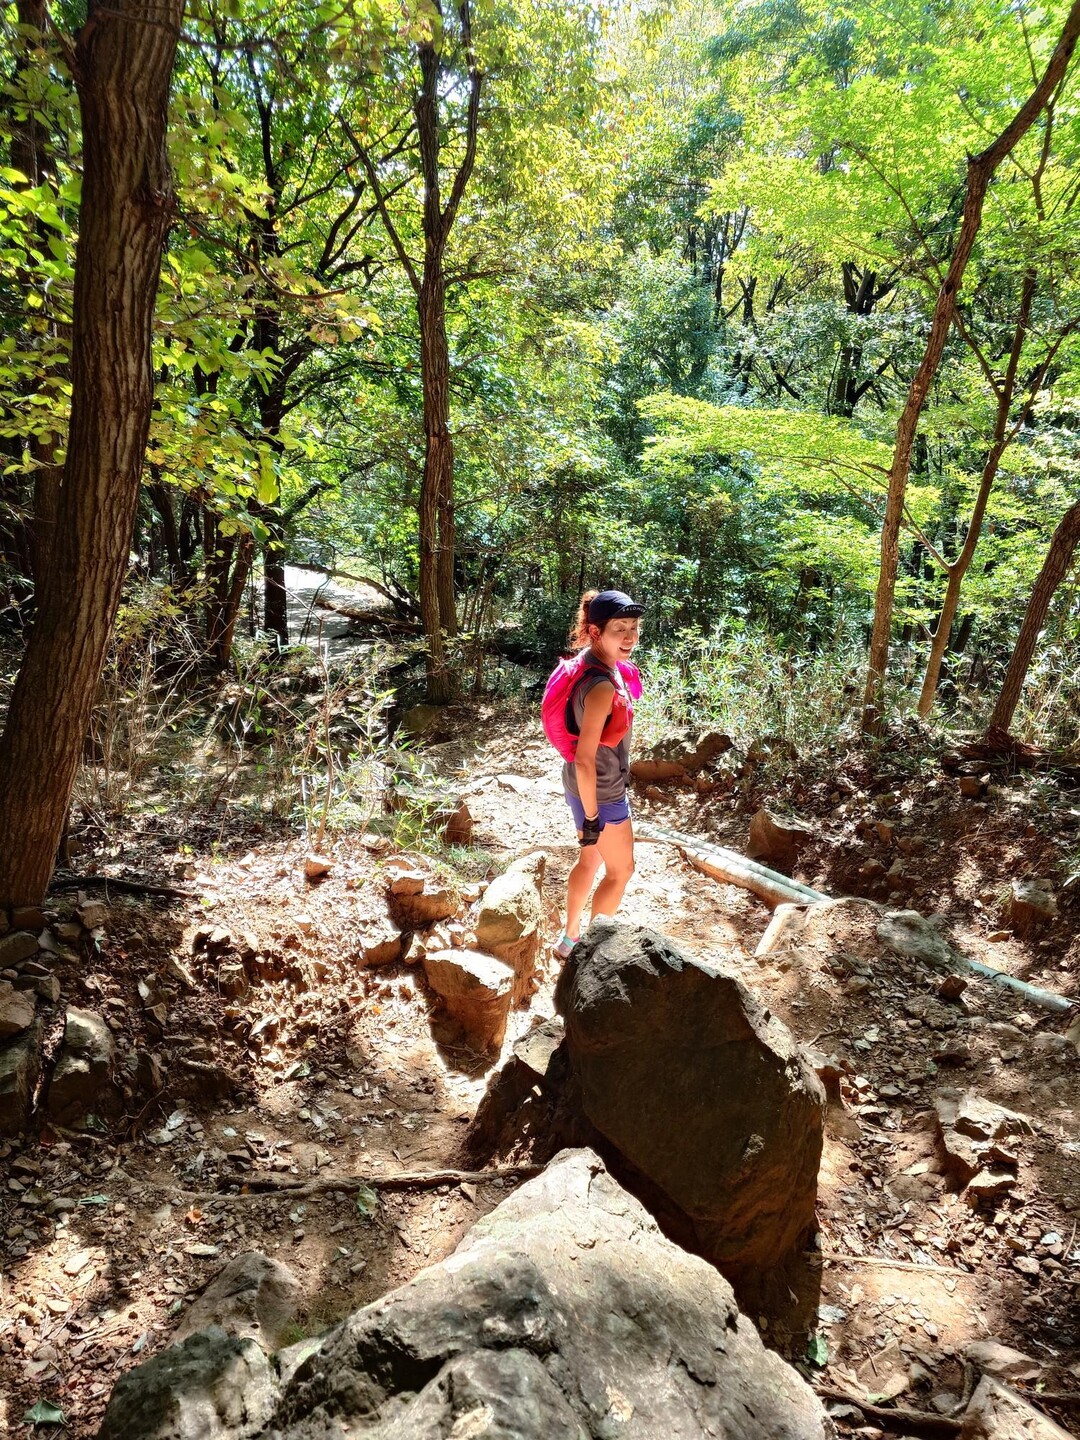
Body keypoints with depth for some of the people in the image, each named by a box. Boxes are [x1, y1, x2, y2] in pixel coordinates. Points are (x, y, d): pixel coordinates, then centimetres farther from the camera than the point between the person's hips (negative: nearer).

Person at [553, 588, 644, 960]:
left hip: (582, 785, 9)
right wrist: (591, 817, -21)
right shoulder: (602, 686, -32)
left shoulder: (591, 665, -2)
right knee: (621, 871, 13)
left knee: (590, 861, 26)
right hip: (601, 793, -9)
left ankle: (569, 938, 42)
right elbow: (584, 760, -29)